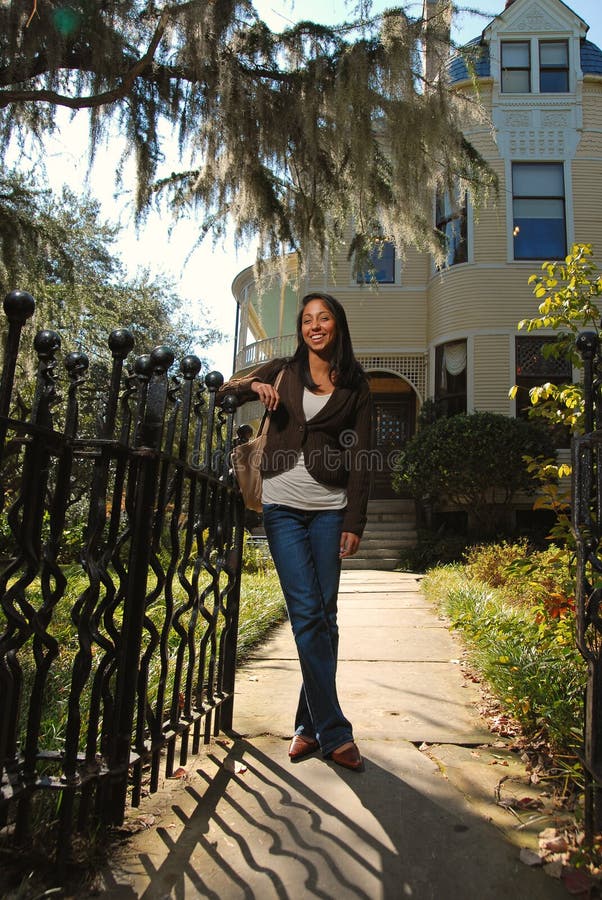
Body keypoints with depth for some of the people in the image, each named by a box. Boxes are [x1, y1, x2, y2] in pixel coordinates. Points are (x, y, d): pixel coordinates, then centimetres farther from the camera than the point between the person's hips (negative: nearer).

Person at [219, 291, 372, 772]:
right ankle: (334, 731, 1)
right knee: (307, 614, -6)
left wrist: (354, 523, -3)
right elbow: (221, 394, 14)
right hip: (283, 505, 0)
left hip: (329, 508, 0)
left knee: (324, 616, 3)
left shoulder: (355, 387, 8)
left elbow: (360, 459, 4)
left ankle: (310, 724, 18)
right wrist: (253, 385, -8)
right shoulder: (282, 372, 10)